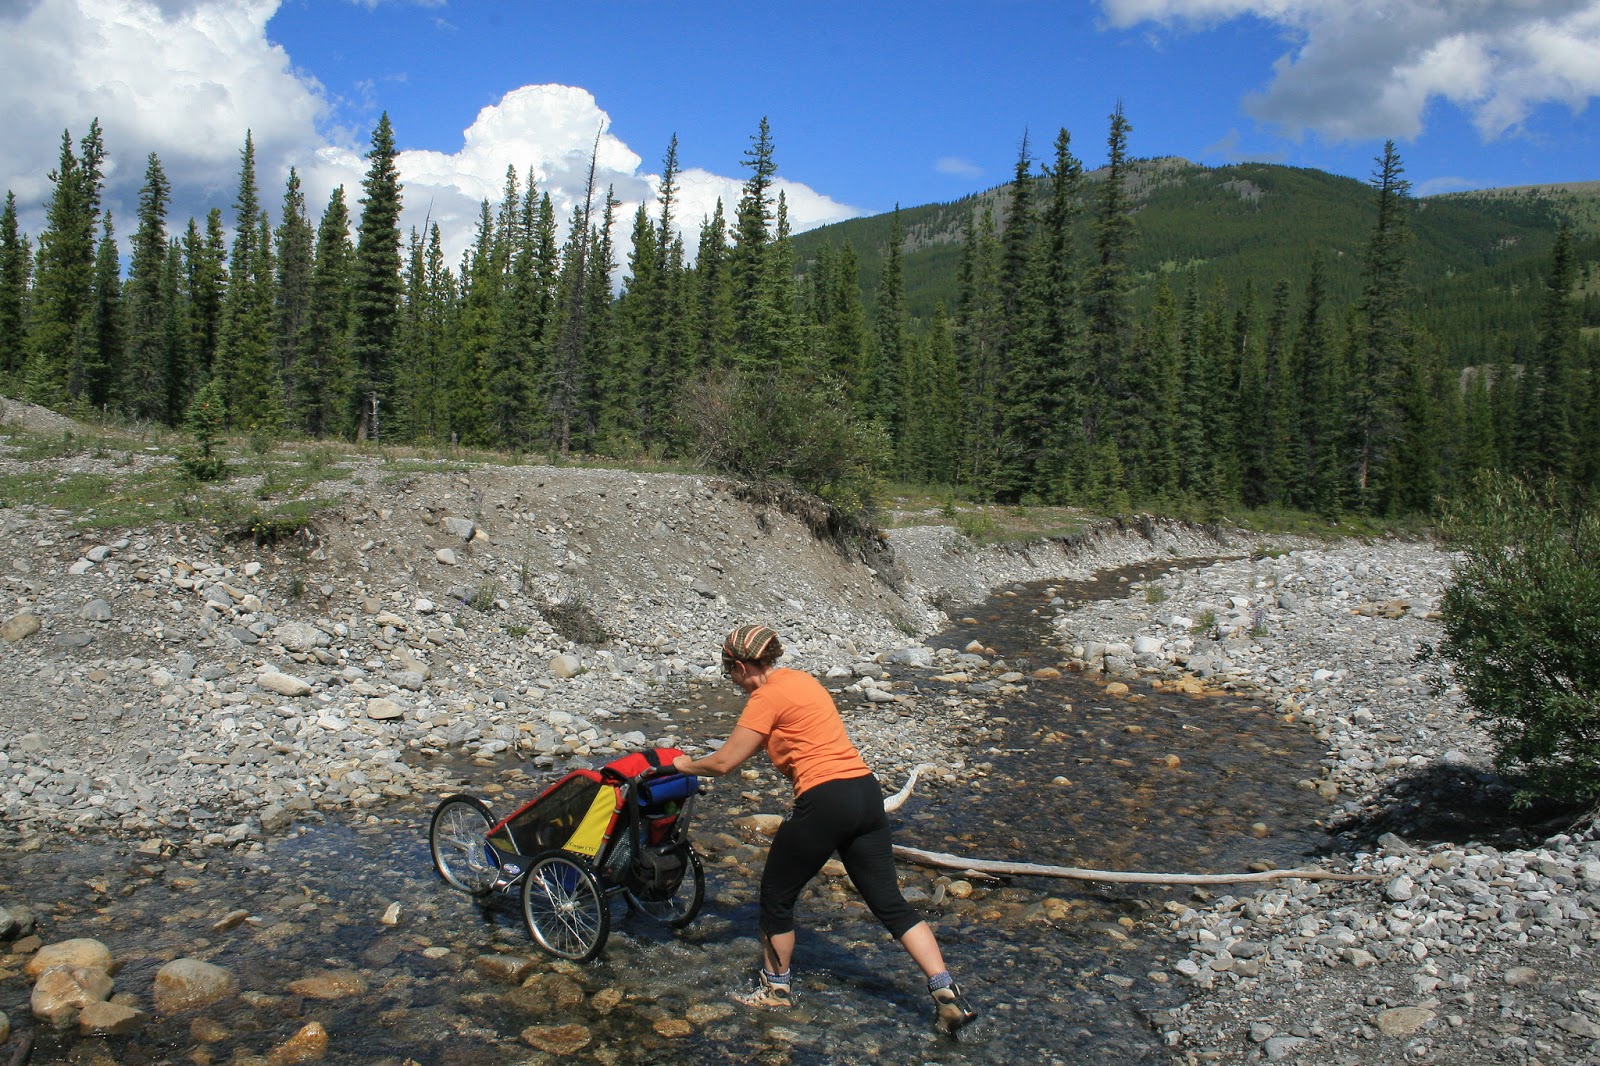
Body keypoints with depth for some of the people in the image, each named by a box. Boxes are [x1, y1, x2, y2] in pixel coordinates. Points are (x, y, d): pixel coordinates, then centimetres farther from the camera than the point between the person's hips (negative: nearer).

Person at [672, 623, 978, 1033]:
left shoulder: (766, 697, -7)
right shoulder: (801, 679, 17)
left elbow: (725, 763, -5)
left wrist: (687, 765, 12)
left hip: (825, 801, -8)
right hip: (866, 791, 8)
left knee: (776, 895, 15)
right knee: (890, 904, 10)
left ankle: (776, 988, 31)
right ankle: (946, 991, 4)